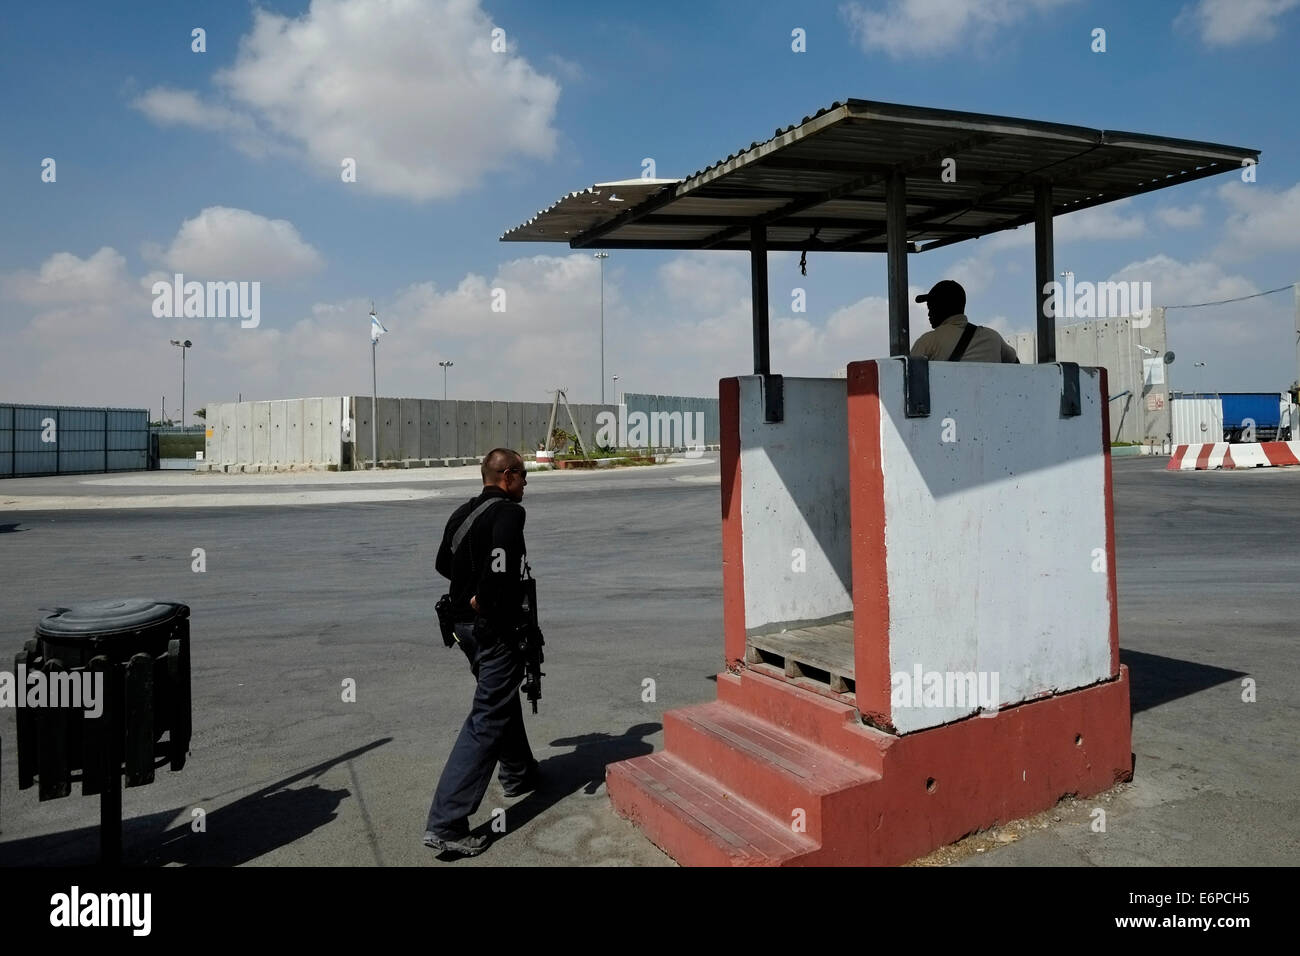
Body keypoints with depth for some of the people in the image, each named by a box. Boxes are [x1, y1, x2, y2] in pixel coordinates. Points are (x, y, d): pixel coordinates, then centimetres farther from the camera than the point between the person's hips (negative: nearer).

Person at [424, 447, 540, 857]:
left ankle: (518, 773, 47)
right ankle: (446, 824, -8)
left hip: (464, 624, 9)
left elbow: (443, 563, 21)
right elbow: (503, 569, -31)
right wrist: (483, 599, -17)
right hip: (493, 627, -9)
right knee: (487, 721, -5)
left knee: (502, 697, 28)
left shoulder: (462, 513, 10)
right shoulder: (508, 512, -16)